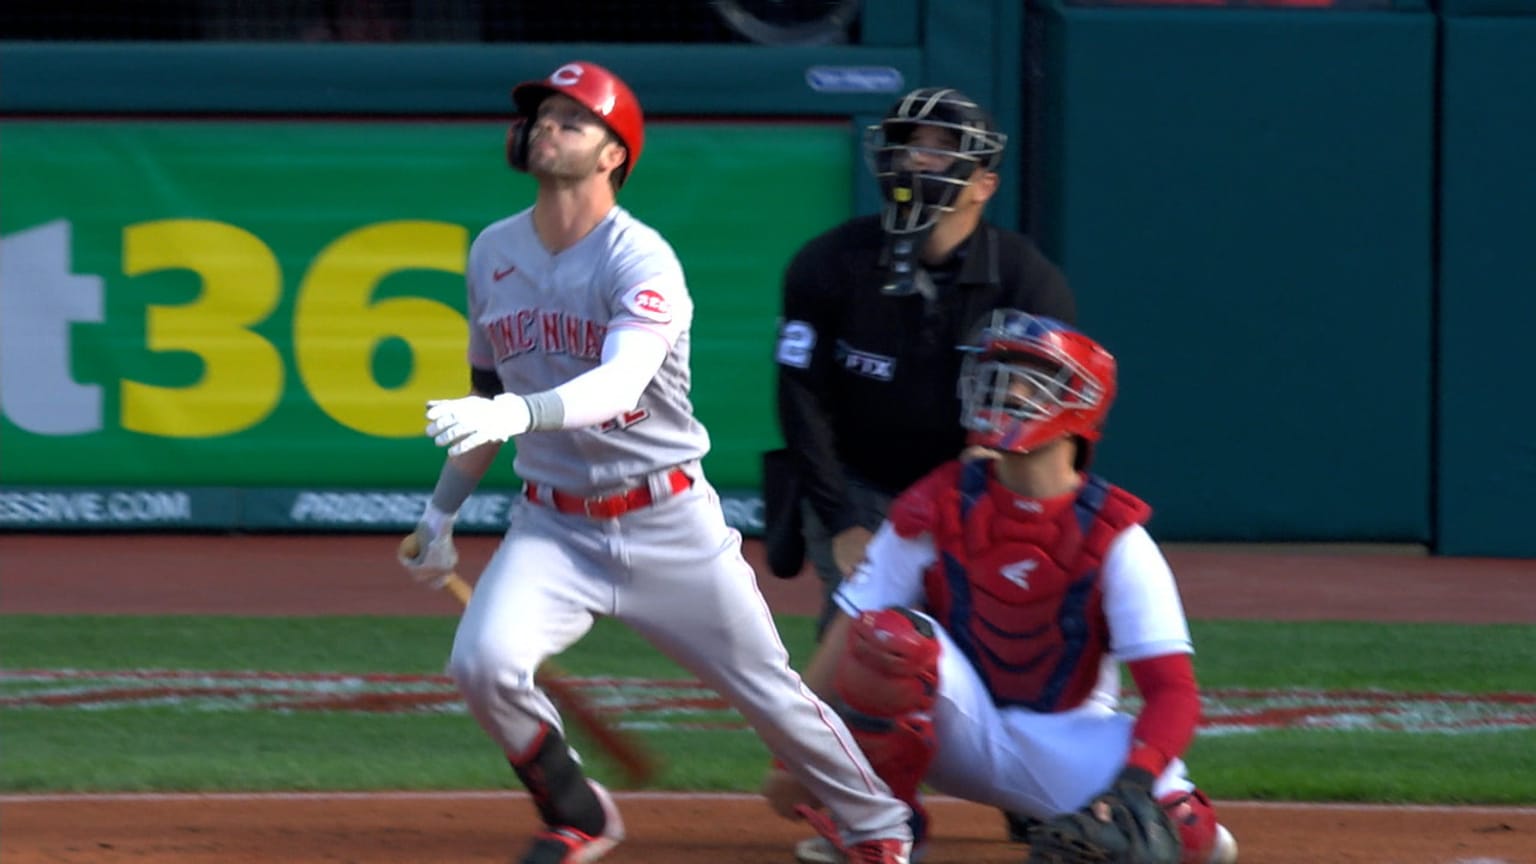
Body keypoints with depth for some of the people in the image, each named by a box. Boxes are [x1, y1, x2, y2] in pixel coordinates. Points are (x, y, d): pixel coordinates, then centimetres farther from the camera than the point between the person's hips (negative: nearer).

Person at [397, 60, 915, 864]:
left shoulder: (642, 262, -16)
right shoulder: (493, 254, 4)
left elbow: (619, 384, -34)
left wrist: (516, 414, -51)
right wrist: (442, 509, 17)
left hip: (668, 525, -4)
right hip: (552, 525, 4)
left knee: (769, 692, 3)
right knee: (482, 663, -22)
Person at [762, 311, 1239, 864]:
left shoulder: (1114, 537, -11)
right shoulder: (935, 510, -7)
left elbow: (1171, 688, -18)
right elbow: (848, 635, -6)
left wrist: (1134, 783, -36)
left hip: (1068, 741, -1)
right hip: (962, 731, 1)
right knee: (889, 636, -30)